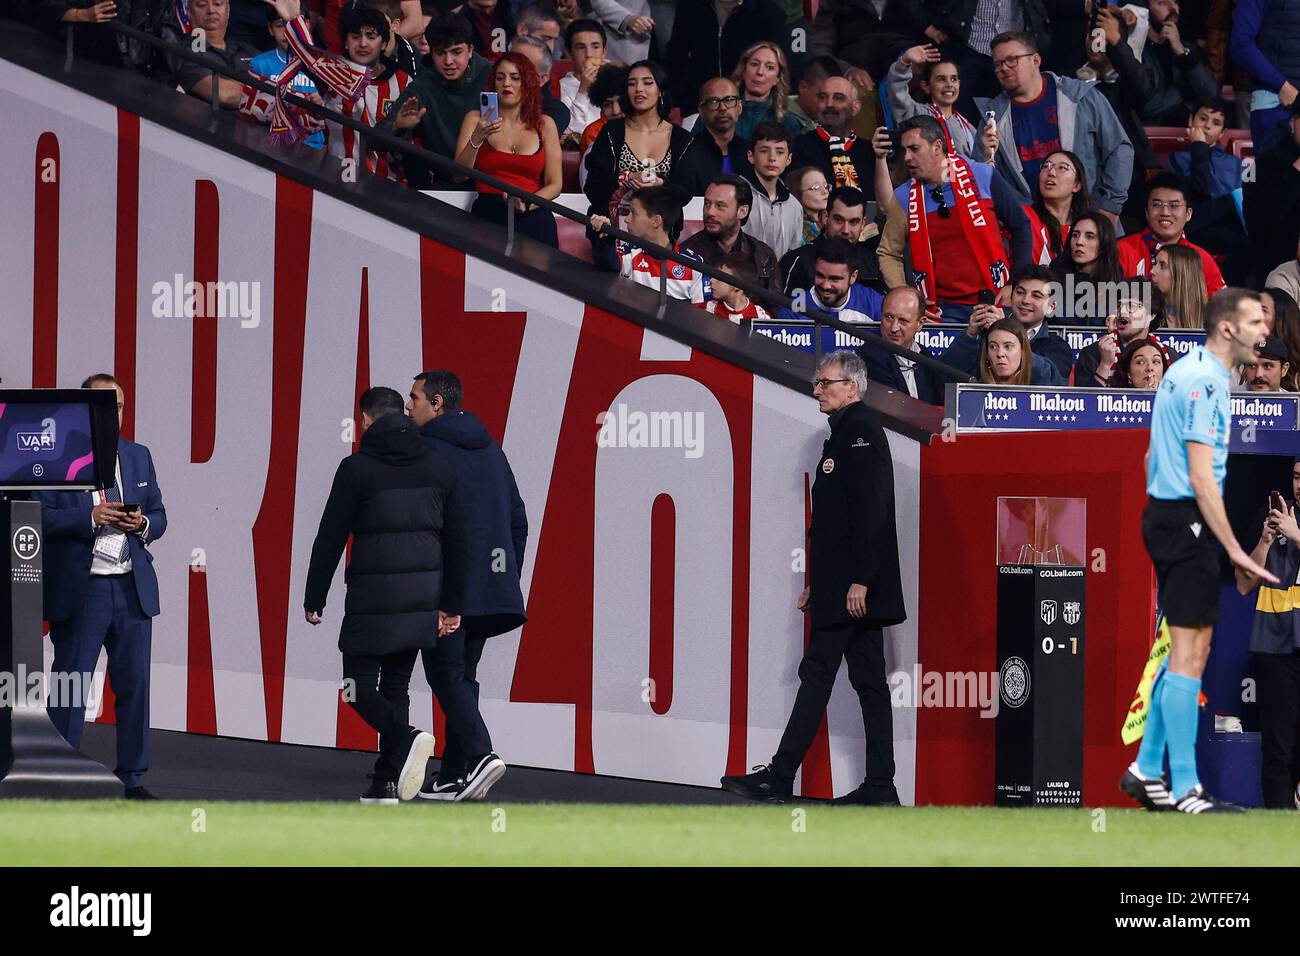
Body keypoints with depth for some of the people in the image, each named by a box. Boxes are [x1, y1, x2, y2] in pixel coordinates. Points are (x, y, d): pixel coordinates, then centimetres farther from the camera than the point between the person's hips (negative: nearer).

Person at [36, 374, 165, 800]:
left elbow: (159, 516, 17)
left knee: (134, 684, 6)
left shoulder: (138, 456, 14)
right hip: (79, 589, -5)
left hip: (133, 589, 5)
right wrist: (90, 518, -20)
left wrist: (143, 524, -5)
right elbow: (40, 517, -10)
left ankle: (132, 778, 14)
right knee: (70, 687, -1)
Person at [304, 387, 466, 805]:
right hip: (422, 597, 5)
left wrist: (313, 599, 1)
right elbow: (456, 542, 9)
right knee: (395, 685, 13)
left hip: (372, 599, -5)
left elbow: (330, 539, -6)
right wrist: (451, 605, 14)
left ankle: (406, 739, -24)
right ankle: (386, 783, 10)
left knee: (360, 686, 2)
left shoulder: (357, 469, -7)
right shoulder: (439, 469, 8)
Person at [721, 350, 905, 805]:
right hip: (842, 586, 10)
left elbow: (871, 509, -20)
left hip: (852, 586, -10)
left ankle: (779, 778, -11)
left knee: (817, 673, -10)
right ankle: (879, 786, 6)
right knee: (868, 680, 7)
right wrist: (816, 582, 22)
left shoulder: (862, 433, -11)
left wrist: (859, 579, -24)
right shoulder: (846, 435, 20)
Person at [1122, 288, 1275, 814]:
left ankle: (1147, 770, 18)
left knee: (1185, 648, 15)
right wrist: (1233, 549, -20)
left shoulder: (1183, 372, 15)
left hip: (1162, 512, 10)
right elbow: (1201, 478, -20)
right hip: (1189, 520, -10)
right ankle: (1184, 790, -8)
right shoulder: (1206, 381, -17)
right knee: (1190, 652, -8)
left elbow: (1153, 456, 22)